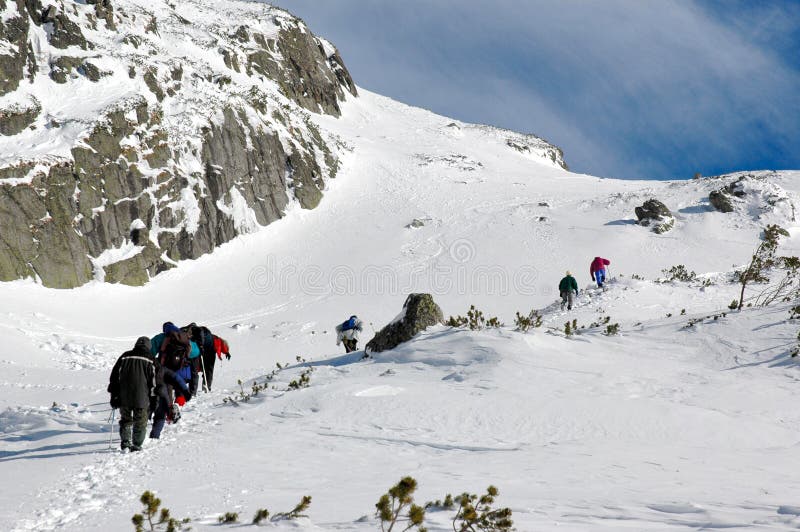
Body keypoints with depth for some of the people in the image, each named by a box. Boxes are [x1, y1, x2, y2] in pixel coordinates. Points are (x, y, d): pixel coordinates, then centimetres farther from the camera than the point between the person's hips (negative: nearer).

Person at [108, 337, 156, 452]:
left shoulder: (124, 357, 7)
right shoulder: (149, 360, 0)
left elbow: (114, 377, 8)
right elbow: (153, 381, 0)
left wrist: (114, 396, 12)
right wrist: (152, 398, 8)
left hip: (124, 397, 2)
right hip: (141, 398, -2)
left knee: (125, 420, 16)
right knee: (140, 422, 10)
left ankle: (125, 442, 3)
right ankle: (136, 445, 7)